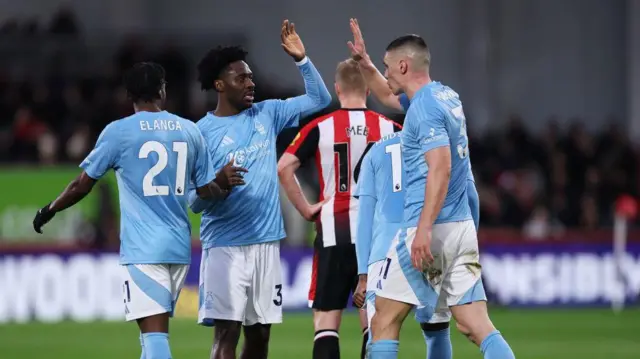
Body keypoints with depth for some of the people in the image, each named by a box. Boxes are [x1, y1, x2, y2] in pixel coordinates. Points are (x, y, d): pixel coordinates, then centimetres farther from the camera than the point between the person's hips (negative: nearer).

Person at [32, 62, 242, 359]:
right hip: (179, 246, 5)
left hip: (143, 248, -5)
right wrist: (225, 183, 31)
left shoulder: (118, 132, -3)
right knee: (155, 330, 17)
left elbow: (82, 185, 3)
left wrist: (49, 210, 18)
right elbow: (208, 192, 10)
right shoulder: (190, 131, 8)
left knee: (154, 331, -12)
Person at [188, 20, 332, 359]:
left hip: (266, 242, 5)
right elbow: (194, 201, -6)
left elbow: (319, 99, 11)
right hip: (224, 245, -5)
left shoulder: (266, 114, 8)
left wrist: (301, 59, -2)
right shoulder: (202, 132, -5)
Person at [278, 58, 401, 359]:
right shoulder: (389, 128, 3)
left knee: (326, 320, 2)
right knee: (373, 321, 8)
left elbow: (284, 168, -9)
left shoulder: (320, 128, -1)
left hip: (333, 232, -1)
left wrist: (305, 209, -1)